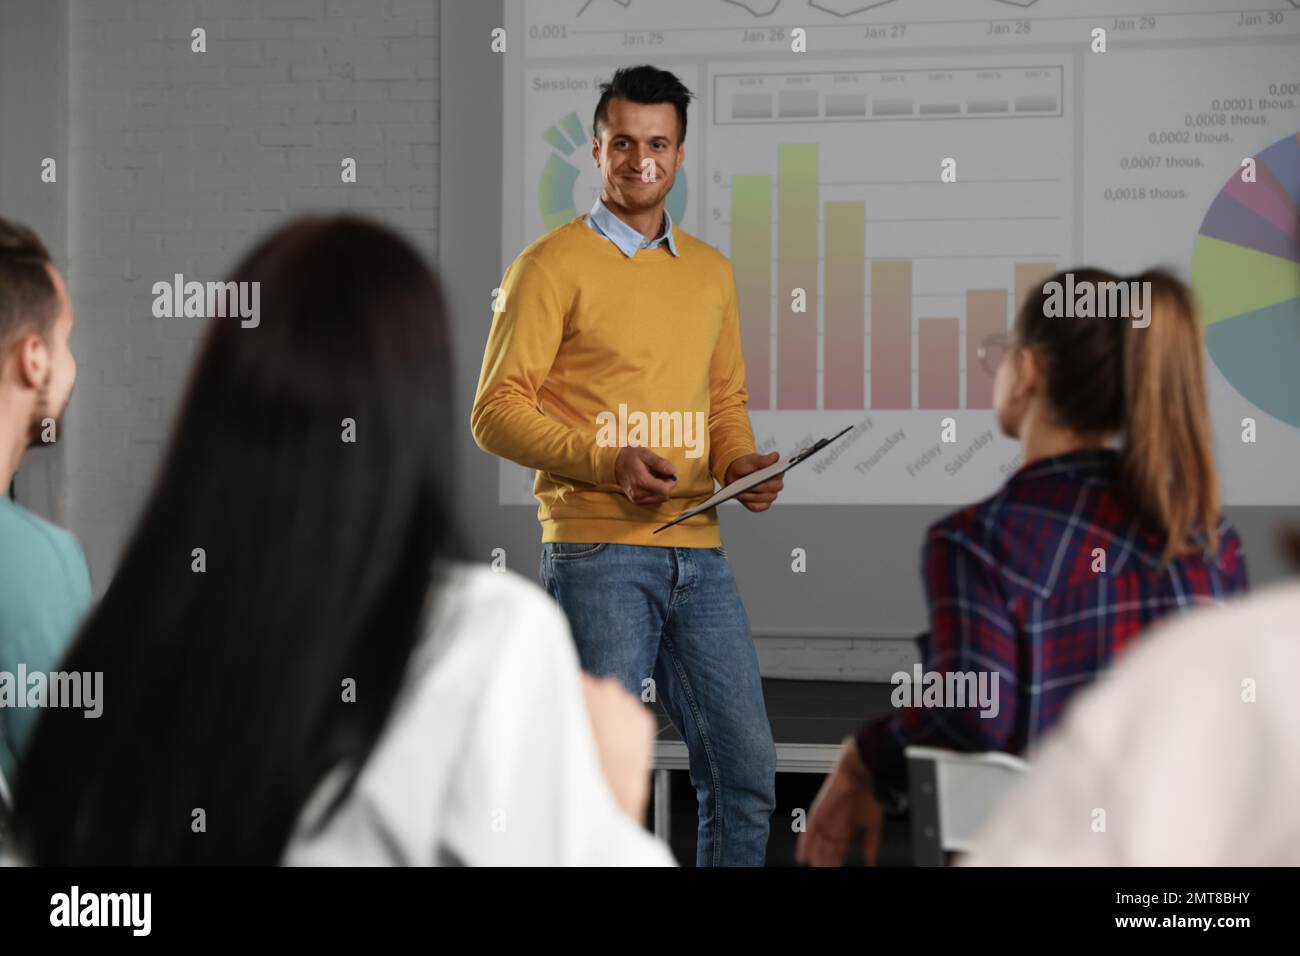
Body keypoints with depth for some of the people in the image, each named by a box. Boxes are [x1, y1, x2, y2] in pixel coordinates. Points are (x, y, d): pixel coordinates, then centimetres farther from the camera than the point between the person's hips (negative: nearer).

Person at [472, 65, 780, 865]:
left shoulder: (710, 270, 17)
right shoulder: (554, 264, -2)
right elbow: (497, 411, -6)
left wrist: (740, 462, 3)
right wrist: (606, 462, -19)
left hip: (698, 550, 6)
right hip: (597, 550, -6)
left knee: (747, 771, 7)